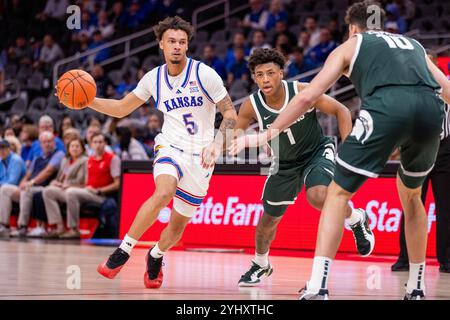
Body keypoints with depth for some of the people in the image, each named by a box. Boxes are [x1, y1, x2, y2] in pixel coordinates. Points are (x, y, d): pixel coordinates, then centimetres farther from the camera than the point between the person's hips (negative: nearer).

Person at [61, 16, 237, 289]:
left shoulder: (205, 74, -9)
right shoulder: (154, 78, 1)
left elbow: (230, 113, -6)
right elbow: (121, 108, 11)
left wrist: (217, 143, -23)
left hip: (200, 156, 0)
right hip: (171, 147, 0)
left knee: (179, 222, 6)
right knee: (163, 194, -32)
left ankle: (156, 256, 39)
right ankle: (123, 251, -26)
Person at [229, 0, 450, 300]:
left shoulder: (351, 45, 26)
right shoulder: (413, 45, 36)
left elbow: (308, 96, 20)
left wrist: (268, 134, 25)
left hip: (386, 107, -4)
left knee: (338, 193, 9)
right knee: (410, 194, 27)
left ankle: (317, 286, -4)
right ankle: (417, 287, 29)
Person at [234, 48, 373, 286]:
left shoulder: (302, 91, -26)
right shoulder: (251, 106, -19)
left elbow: (341, 110, -16)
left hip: (317, 152, -4)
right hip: (284, 163, 4)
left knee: (318, 197, -33)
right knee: (269, 217, 13)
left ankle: (357, 220, -2)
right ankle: (260, 264, 42)